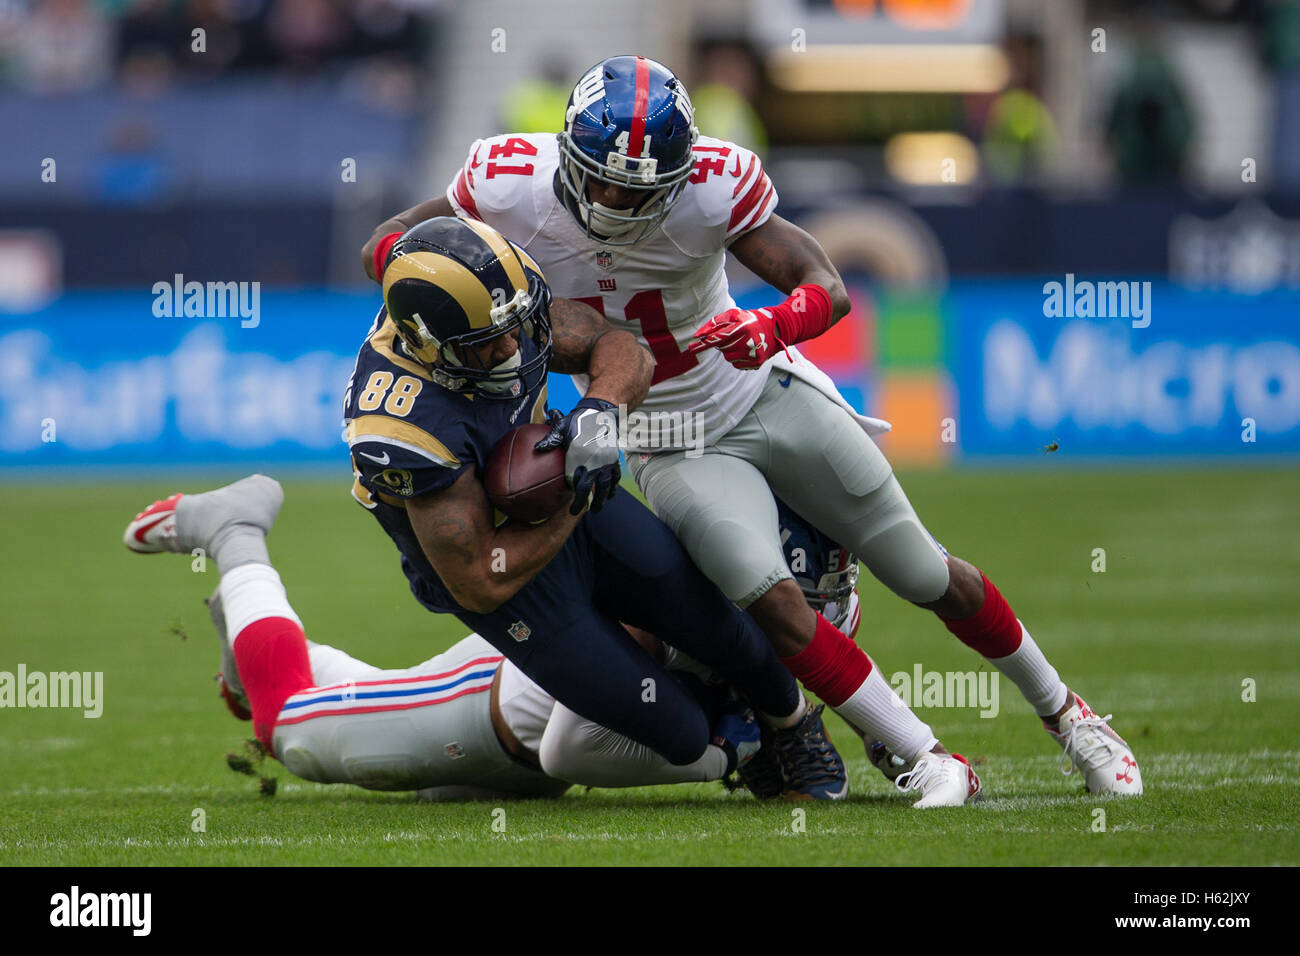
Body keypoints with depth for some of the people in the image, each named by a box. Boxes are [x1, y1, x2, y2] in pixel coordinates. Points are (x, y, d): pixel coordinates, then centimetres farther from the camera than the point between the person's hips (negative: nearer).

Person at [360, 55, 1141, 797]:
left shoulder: (711, 188, -24)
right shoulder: (514, 188, -21)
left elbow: (827, 288, -23)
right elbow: (387, 248, -9)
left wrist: (775, 325, -45)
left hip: (767, 396, 0)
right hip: (674, 449, 0)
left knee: (934, 580, 6)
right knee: (774, 602, -25)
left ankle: (1061, 710, 30)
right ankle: (927, 760, -13)